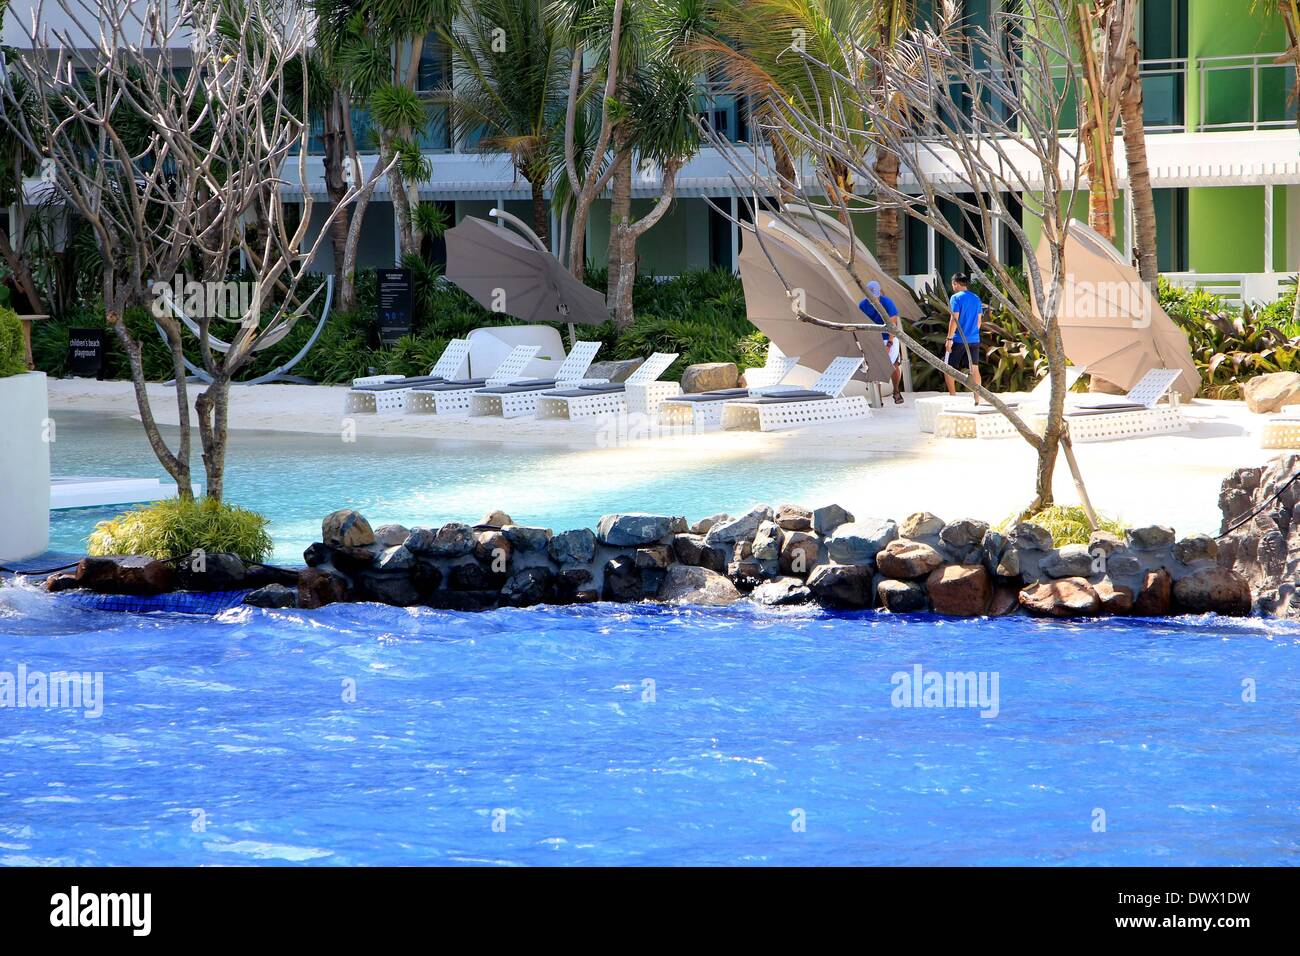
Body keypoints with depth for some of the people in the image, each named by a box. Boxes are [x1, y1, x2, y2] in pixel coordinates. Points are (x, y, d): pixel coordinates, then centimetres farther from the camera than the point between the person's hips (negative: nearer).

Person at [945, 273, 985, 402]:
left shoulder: (956, 298, -9)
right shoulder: (976, 299, 11)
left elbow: (954, 319, -14)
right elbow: (979, 320, 15)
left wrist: (949, 338, -12)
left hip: (958, 340, -6)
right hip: (974, 340, 6)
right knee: (974, 369, 5)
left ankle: (952, 395, 3)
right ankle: (977, 398, 2)